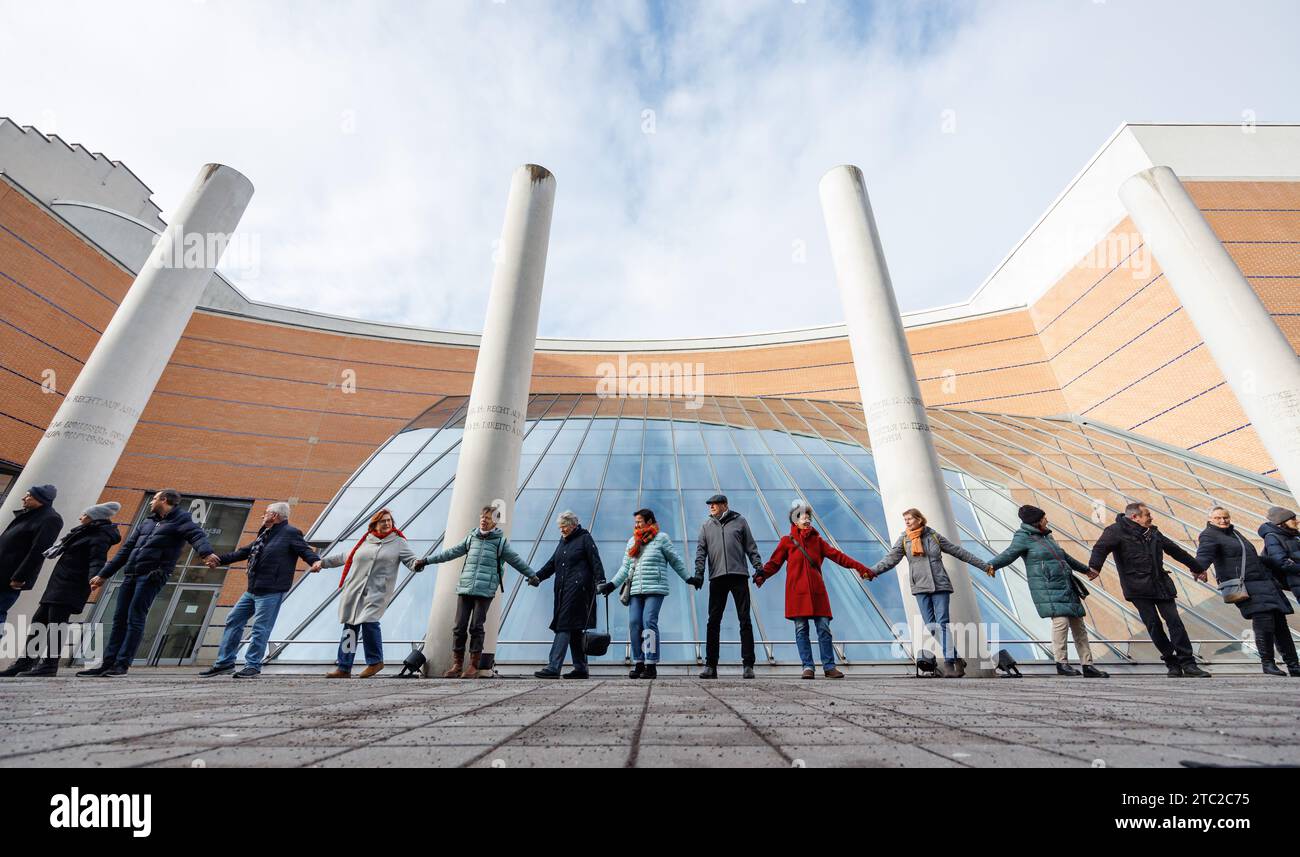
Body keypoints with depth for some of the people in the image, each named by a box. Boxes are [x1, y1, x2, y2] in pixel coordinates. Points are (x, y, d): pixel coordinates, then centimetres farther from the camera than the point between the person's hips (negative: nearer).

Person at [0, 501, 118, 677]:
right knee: (38, 620, 13)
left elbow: (97, 560, -28)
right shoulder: (85, 533, 17)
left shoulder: (100, 537, -14)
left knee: (56, 622, -11)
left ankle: (49, 664, -9)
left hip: (70, 586, -10)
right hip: (59, 584, 10)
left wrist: (93, 578, -44)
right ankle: (26, 661, 20)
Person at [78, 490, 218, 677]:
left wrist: (207, 553, -44)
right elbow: (125, 549, 27)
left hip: (152, 576, -8)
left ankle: (122, 664, -2)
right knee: (119, 619, 8)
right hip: (131, 576, 8)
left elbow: (197, 535, -23)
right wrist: (104, 575, 25)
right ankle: (108, 663, 14)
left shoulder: (180, 519, -3)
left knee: (135, 619, -7)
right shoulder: (147, 521, 22)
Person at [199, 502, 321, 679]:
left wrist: (315, 561, -38)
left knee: (260, 628, -4)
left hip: (271, 591, -9)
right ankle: (225, 662, 27)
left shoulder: (290, 533, -8)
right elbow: (244, 551, 28)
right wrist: (220, 560, 27)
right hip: (252, 590, 10)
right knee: (233, 620, 15)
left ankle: (253, 666, 7)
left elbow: (305, 550, -19)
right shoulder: (264, 534, 19)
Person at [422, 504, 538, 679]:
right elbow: (451, 552, 18)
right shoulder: (471, 537, 12)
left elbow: (516, 560, 6)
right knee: (459, 627, 4)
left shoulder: (501, 541, 3)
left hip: (485, 591, -3)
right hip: (465, 588, 3)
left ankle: (473, 666, 11)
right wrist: (427, 560, 19)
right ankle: (457, 664, 18)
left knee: (476, 628, -1)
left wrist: (532, 575, 3)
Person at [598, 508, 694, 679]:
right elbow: (625, 567, 17)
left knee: (649, 622, -13)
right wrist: (613, 584, 8)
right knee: (634, 623, -2)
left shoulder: (661, 538, 4)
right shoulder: (632, 541, 19)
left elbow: (676, 561, 8)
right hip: (636, 590, 5)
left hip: (655, 589, -5)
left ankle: (651, 665, -5)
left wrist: (689, 579, 8)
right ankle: (638, 663, 9)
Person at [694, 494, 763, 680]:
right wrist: (699, 572, -3)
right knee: (713, 621, 3)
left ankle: (748, 665, 8)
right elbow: (701, 550, 8)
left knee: (745, 620, 1)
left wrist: (758, 567, -1)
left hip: (739, 575, -1)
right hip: (717, 577, 2)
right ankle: (710, 666, 10)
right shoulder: (706, 525, 14)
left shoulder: (739, 521, 9)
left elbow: (751, 546, 10)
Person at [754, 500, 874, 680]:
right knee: (801, 630, 0)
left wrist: (861, 568, 0)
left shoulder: (817, 540, 13)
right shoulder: (787, 541, 6)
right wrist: (762, 574, -18)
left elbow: (838, 556, 8)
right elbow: (774, 563, 1)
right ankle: (808, 667, 8)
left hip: (817, 591, 2)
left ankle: (829, 667, 10)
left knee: (824, 628, 1)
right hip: (797, 591, -2)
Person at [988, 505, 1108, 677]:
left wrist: (1086, 570, 47)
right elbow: (1009, 554, -21)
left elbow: (1064, 557, 35)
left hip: (1066, 587, 9)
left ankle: (1087, 665, 22)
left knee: (1078, 624, 11)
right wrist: (992, 565, -40)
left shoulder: (1046, 536, 19)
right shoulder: (1024, 537, -7)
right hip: (1047, 588, -9)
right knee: (1060, 620, -19)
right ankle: (1061, 663, -6)